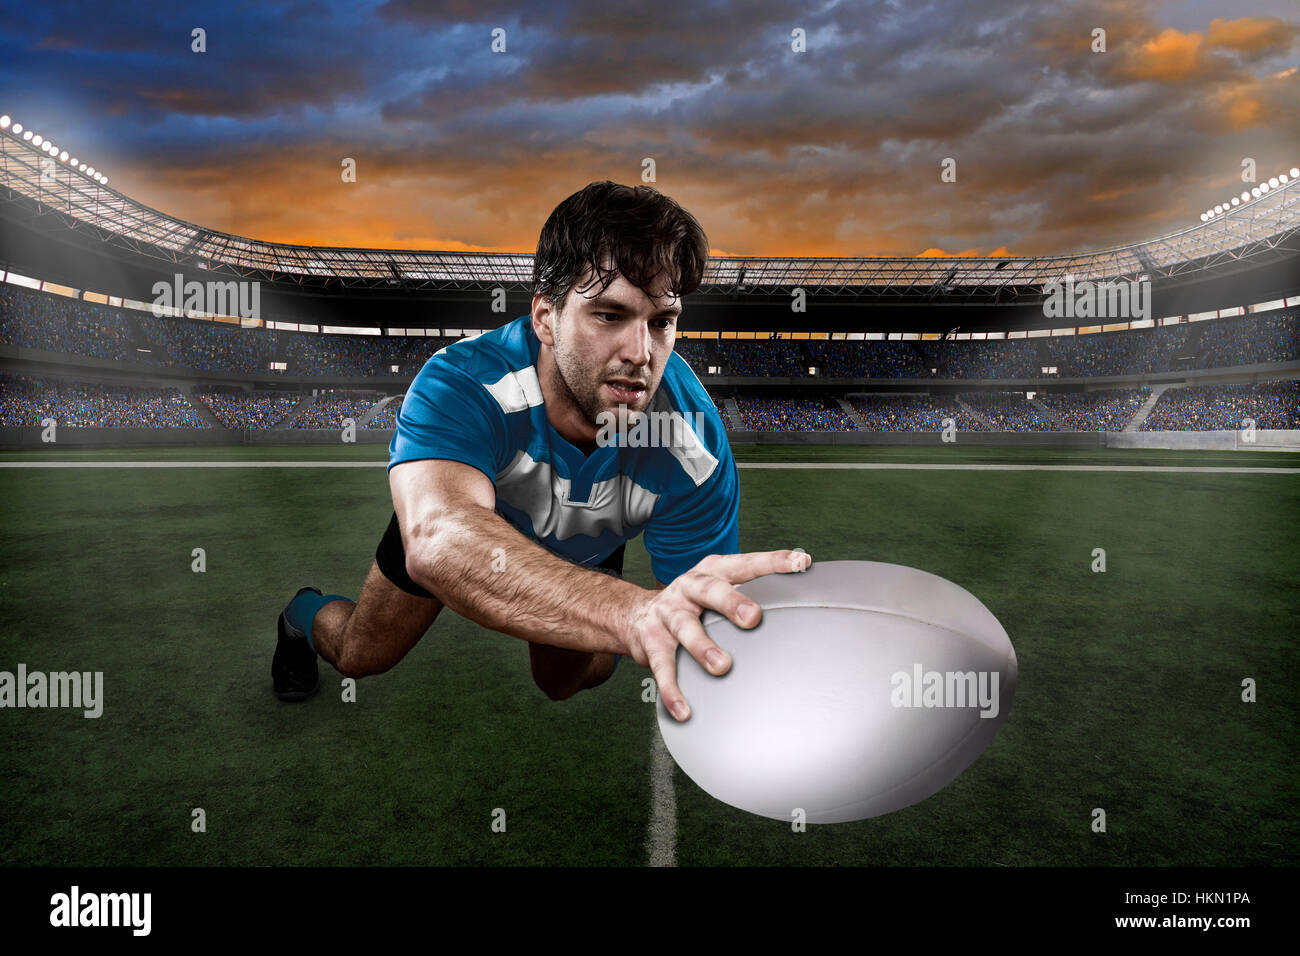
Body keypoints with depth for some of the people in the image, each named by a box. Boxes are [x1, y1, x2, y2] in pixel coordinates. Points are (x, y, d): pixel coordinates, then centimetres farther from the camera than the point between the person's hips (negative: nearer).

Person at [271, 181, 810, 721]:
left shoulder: (696, 445, -39)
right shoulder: (459, 386, -45)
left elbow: (704, 627, -39)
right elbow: (437, 539, -66)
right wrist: (634, 612, -83)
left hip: (586, 549, 2)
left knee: (564, 684, 15)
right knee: (360, 654, 11)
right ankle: (305, 615, 49)